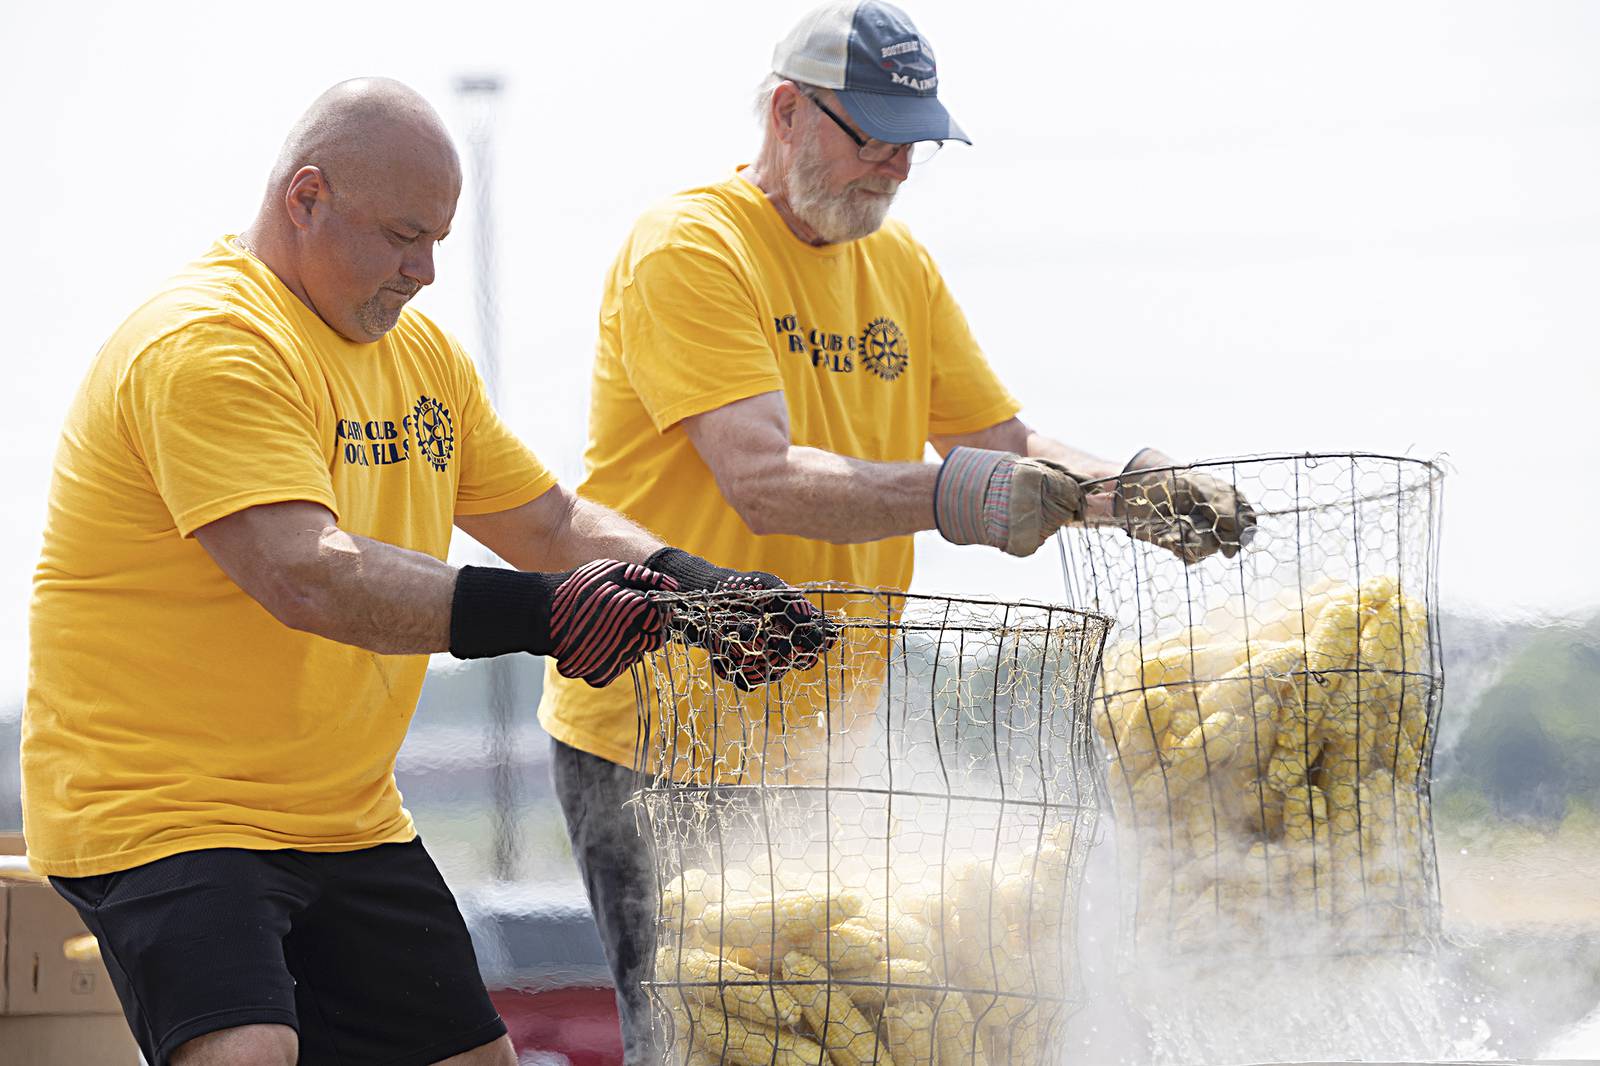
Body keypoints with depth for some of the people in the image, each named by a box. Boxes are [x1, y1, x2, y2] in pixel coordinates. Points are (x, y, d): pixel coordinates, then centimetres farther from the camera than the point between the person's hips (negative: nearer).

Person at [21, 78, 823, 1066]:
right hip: (161, 804, -9)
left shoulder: (422, 352, 13)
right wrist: (533, 614, -37)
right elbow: (306, 578, -30)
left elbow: (550, 521, 18)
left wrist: (691, 584, -2)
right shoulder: (206, 346, -18)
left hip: (348, 819, 9)